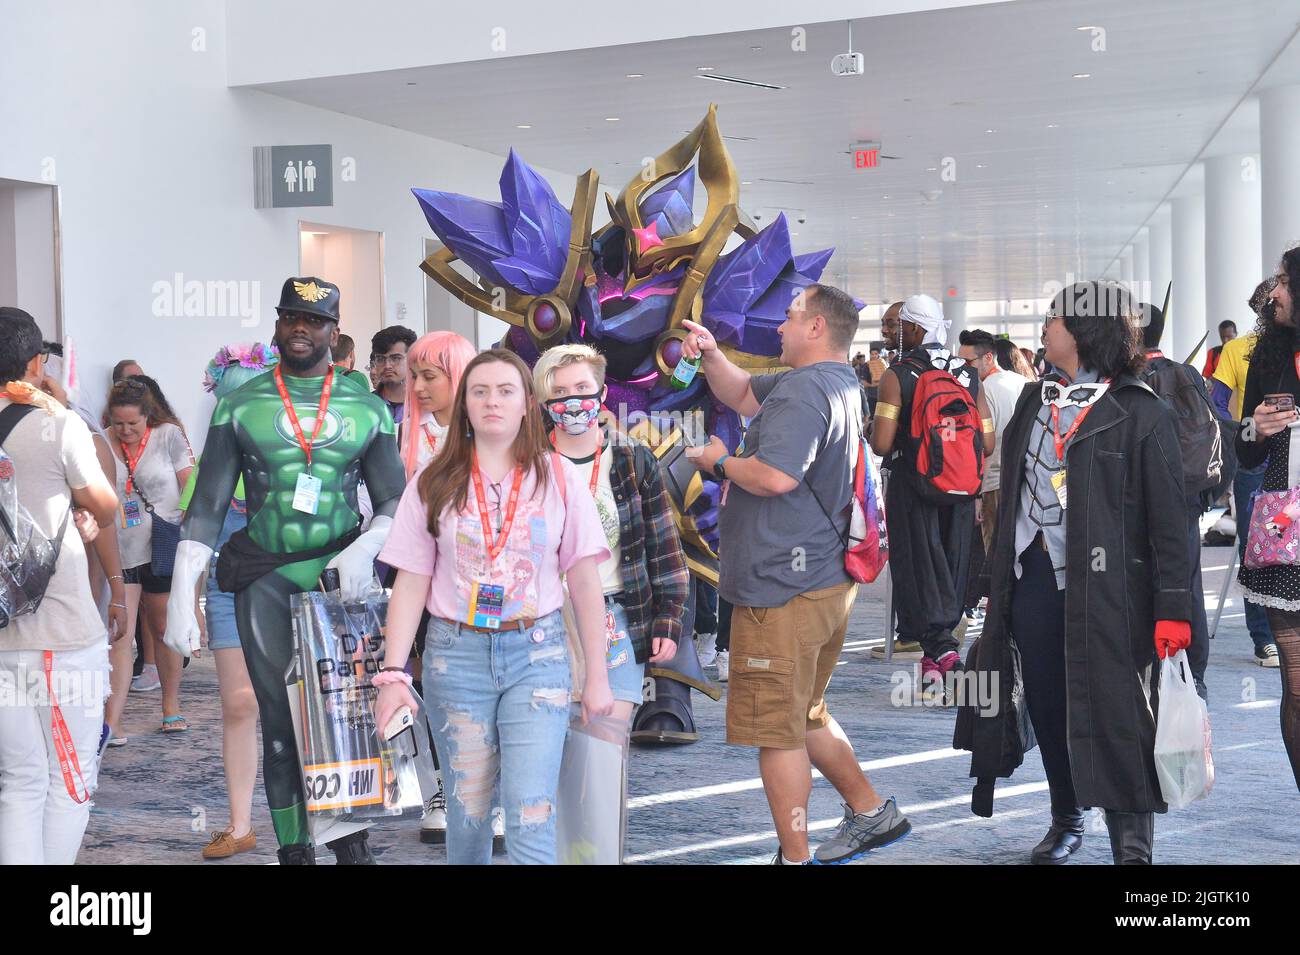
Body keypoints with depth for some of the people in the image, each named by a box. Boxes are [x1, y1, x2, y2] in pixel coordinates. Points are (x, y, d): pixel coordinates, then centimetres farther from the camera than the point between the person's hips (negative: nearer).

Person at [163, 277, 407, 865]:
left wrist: (365, 547, -13)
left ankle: (351, 840, 15)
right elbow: (206, 507, 2)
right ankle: (294, 850, 13)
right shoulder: (242, 404, 4)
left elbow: (393, 501, 8)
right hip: (264, 578, 0)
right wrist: (181, 598, -6)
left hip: (339, 573, 0)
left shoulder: (367, 407, 5)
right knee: (280, 721, 3)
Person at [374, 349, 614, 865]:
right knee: (467, 808, 9)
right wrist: (393, 674, -5)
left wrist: (596, 674, 1)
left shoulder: (559, 477, 2)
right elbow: (411, 585, 3)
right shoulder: (434, 484, 4)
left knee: (530, 815, -10)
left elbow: (585, 582, 3)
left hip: (538, 652, -1)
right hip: (456, 653, 1)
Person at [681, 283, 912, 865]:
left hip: (783, 591, -10)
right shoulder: (838, 383, 16)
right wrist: (711, 356, 8)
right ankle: (872, 812, 31)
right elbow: (742, 395, 26)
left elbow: (776, 475, -30)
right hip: (828, 581, 10)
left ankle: (794, 857, 6)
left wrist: (720, 462, -13)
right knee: (804, 716, 24)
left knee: (776, 729, -1)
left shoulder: (804, 389, -17)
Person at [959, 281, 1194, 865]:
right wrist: (995, 579, 15)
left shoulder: (1140, 412, -6)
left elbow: (1169, 517, -8)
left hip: (1104, 588, -6)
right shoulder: (1033, 402, 13)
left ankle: (1132, 845, 2)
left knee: (1112, 713, -6)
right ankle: (1066, 822, 31)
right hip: (1031, 580, 6)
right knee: (1048, 709, 13)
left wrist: (1173, 608, -14)